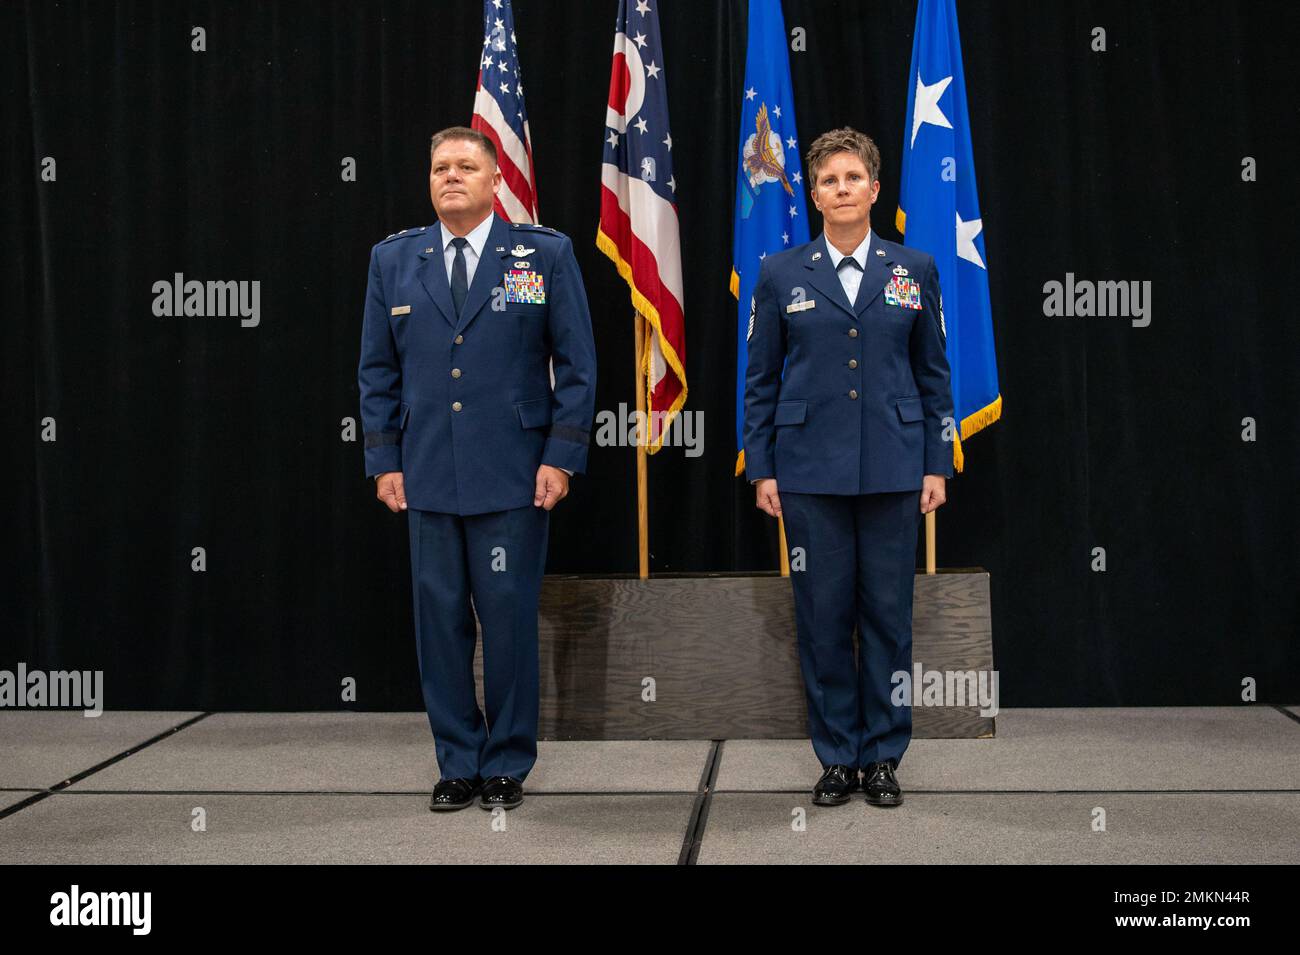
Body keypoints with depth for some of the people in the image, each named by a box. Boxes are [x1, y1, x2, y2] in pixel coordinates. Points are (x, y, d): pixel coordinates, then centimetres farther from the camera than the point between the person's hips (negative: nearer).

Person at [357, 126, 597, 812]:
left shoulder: (545, 254, 2)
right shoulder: (393, 260, 10)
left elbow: (576, 365, 1)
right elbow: (378, 372, 12)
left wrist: (561, 457, -6)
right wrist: (384, 462, 5)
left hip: (513, 475, -2)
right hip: (427, 478, 3)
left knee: (510, 620, 3)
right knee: (440, 621, 6)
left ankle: (507, 764, 17)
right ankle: (458, 763, 19)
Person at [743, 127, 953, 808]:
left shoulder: (914, 271, 7)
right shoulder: (781, 274, 4)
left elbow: (934, 374, 8)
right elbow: (761, 379, 6)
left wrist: (938, 465, 3)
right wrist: (761, 469, 1)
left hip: (893, 468, 1)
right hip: (810, 469, 0)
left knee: (888, 611, 4)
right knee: (823, 613, 3)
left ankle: (883, 756, 17)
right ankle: (836, 756, 16)